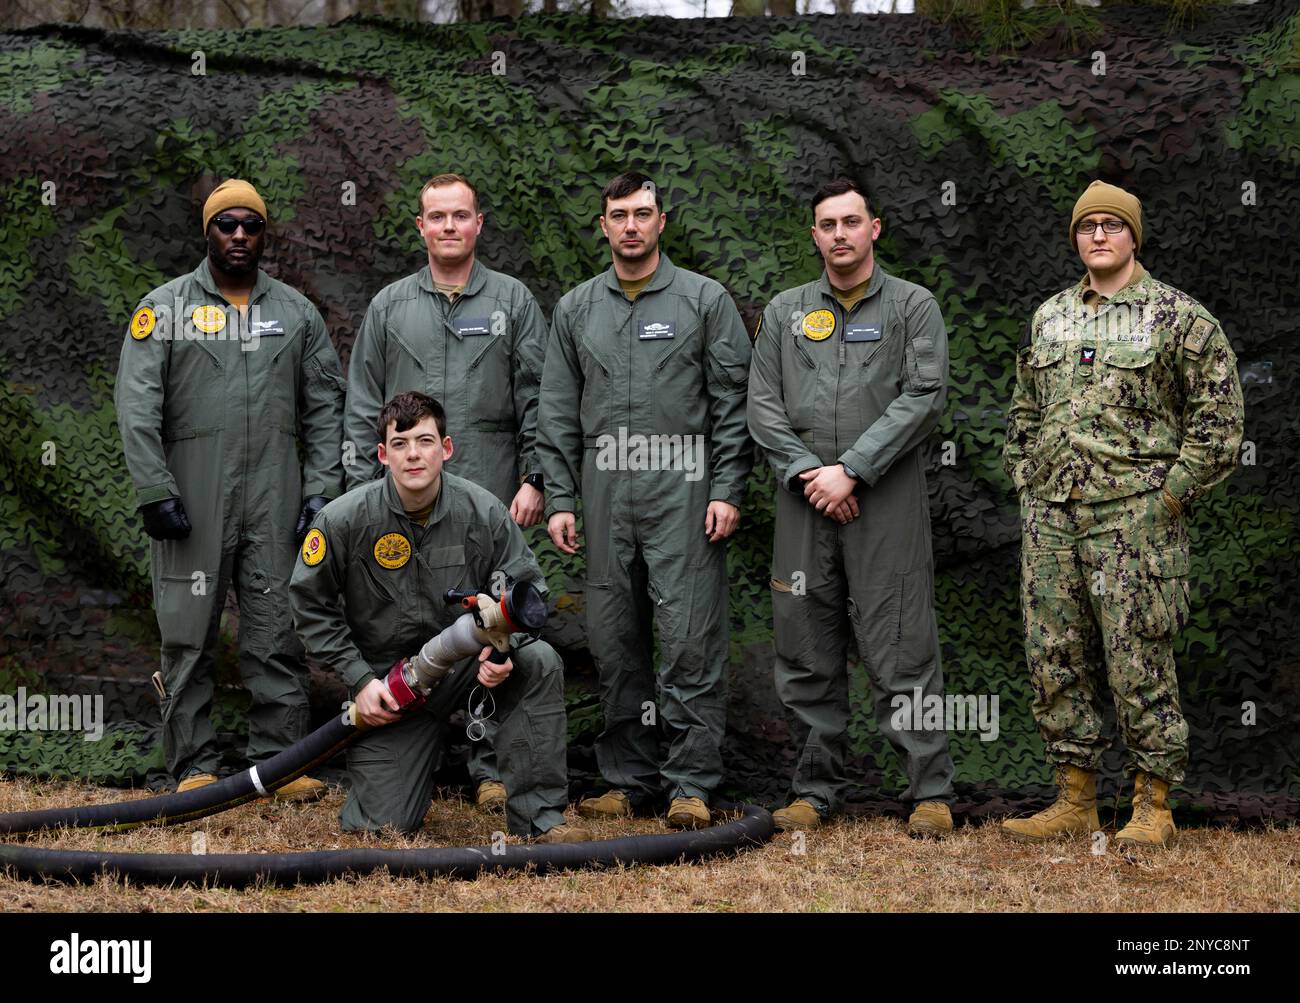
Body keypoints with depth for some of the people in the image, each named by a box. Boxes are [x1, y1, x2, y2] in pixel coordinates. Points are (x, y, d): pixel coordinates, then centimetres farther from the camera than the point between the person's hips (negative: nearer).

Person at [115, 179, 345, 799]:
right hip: (191, 502, -2)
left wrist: (320, 489, 3)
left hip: (275, 503, 2)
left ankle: (280, 758, 8)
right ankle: (193, 766, 7)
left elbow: (325, 408, 12)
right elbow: (137, 406, -2)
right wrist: (155, 490, -9)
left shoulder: (297, 312, 13)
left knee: (278, 638, 2)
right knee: (188, 637, 0)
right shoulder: (164, 307, 4)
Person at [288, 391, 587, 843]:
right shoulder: (344, 519, -12)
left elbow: (527, 586, 1)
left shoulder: (483, 510, -9)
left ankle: (538, 816, -20)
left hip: (466, 662, 1)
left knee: (539, 661, -30)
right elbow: (311, 605, -2)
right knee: (382, 825, -10)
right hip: (388, 681, -1)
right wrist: (360, 679, -9)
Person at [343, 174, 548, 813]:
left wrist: (533, 479, -5)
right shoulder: (390, 306, 11)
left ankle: (490, 764, 5)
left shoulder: (513, 301, 8)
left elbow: (536, 398, 4)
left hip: (490, 494, -1)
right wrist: (364, 487, 3)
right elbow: (363, 406, 11)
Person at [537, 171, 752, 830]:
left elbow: (733, 402, 0)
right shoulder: (575, 310, 13)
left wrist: (727, 491, -9)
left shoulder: (704, 300, 3)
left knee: (689, 639, -8)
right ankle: (628, 780, 15)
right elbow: (557, 413, 13)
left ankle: (691, 782, -2)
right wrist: (559, 498, 5)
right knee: (614, 644, 6)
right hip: (605, 496, 4)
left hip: (683, 492, -4)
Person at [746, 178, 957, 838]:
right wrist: (807, 472, -7)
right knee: (806, 653, 6)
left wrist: (852, 470, -13)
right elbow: (762, 406, 9)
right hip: (804, 503, 4)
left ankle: (930, 792, -2)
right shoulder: (785, 312, 15)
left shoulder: (912, 306, 5)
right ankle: (816, 789, 14)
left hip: (887, 499, -4)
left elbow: (924, 398, -6)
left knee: (901, 650, -6)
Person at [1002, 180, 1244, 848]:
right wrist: (1025, 483, 13)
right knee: (1056, 661, 6)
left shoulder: (1177, 316, -1)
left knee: (1138, 665, -4)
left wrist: (1172, 493, -7)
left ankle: (1153, 806, 4)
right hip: (1050, 516, 6)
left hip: (1133, 516, -6)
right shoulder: (1049, 318, 16)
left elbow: (1219, 414, -3)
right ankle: (1075, 802, 15)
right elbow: (1023, 411, 25)